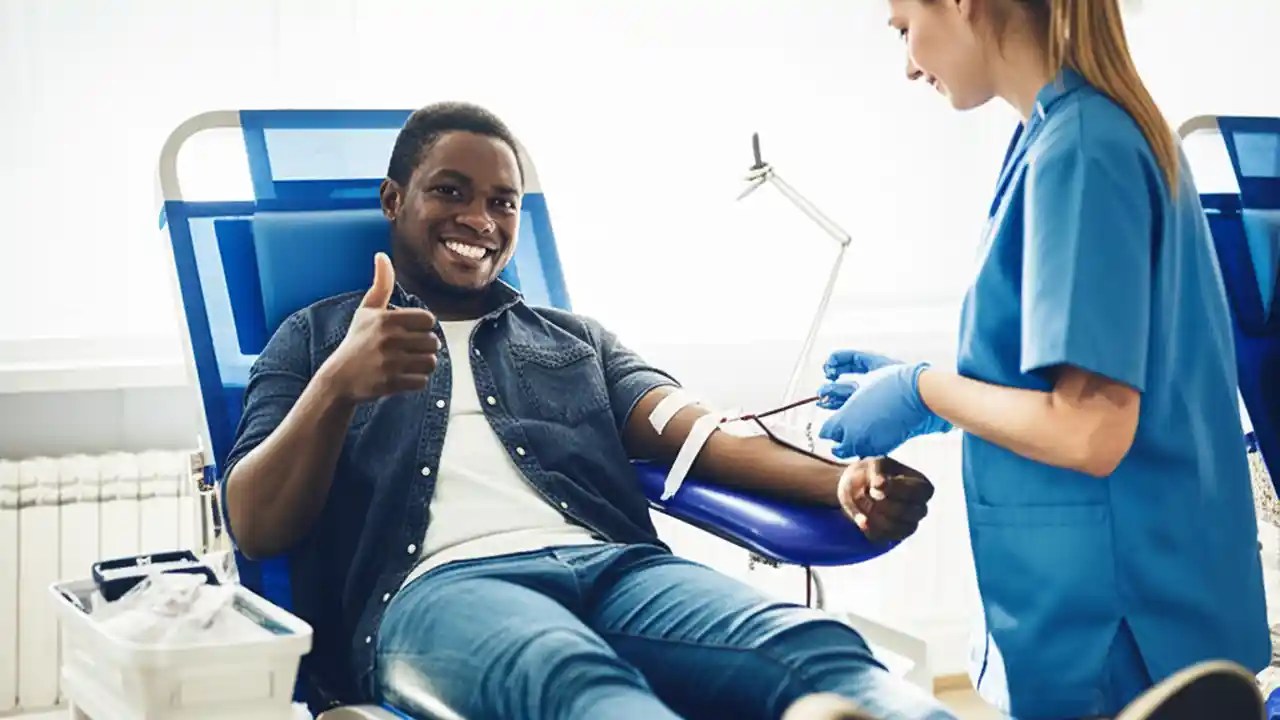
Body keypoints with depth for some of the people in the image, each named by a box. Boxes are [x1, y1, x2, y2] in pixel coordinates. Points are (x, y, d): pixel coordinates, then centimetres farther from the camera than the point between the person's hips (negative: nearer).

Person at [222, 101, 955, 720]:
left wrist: (840, 479, -8)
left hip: (614, 568, 4)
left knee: (816, 648, -31)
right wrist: (337, 386, -10)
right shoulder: (317, 336, 24)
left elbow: (687, 429, 14)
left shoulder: (577, 336, 32)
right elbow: (253, 528, 10)